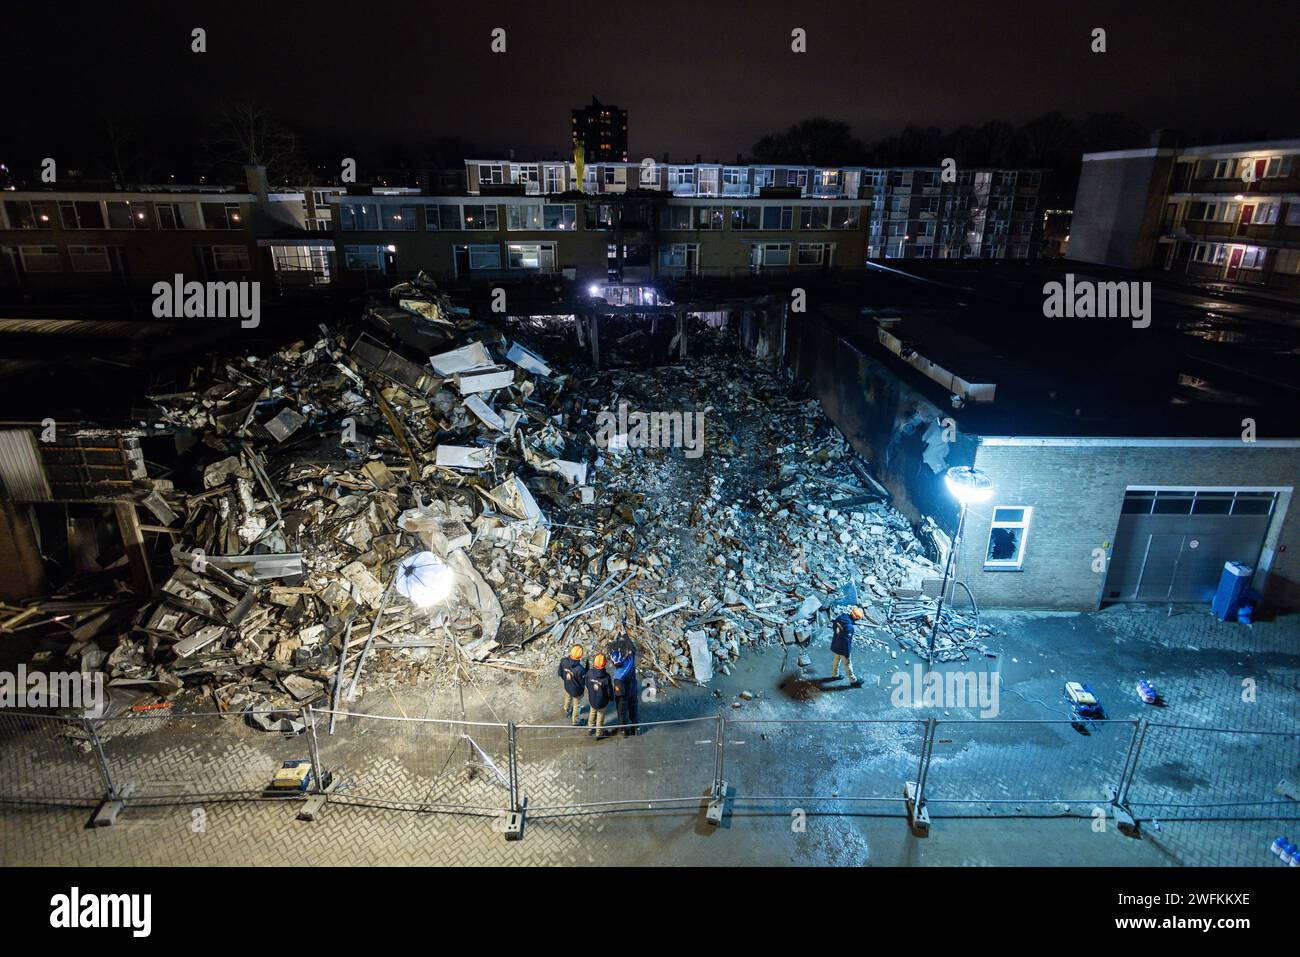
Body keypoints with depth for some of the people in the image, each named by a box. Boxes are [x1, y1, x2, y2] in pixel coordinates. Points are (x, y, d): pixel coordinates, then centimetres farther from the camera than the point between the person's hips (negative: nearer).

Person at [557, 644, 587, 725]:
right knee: (577, 706, 25)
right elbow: (583, 683, -25)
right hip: (577, 690, -4)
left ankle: (567, 712, 64)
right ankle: (575, 722, 48)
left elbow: (559, 673, -9)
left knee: (568, 699, 36)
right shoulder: (580, 669, -42)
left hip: (567, 686, 4)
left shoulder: (563, 661, -28)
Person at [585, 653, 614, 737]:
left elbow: (586, 685, -4)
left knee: (592, 713, 30)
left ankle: (590, 729, 50)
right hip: (602, 701, -3)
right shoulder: (606, 676, -32)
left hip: (592, 699, 3)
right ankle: (599, 733, 41)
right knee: (600, 716, 21)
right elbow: (609, 691, -22)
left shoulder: (589, 672, -23)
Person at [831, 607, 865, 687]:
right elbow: (846, 641, -27)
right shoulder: (849, 627, -34)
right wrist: (847, 654, -16)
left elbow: (833, 626, 8)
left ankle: (834, 675, 49)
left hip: (834, 646, 7)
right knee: (847, 665, 13)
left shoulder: (840, 617, -11)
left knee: (836, 660, 29)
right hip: (842, 649, -7)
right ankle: (853, 681, 32)